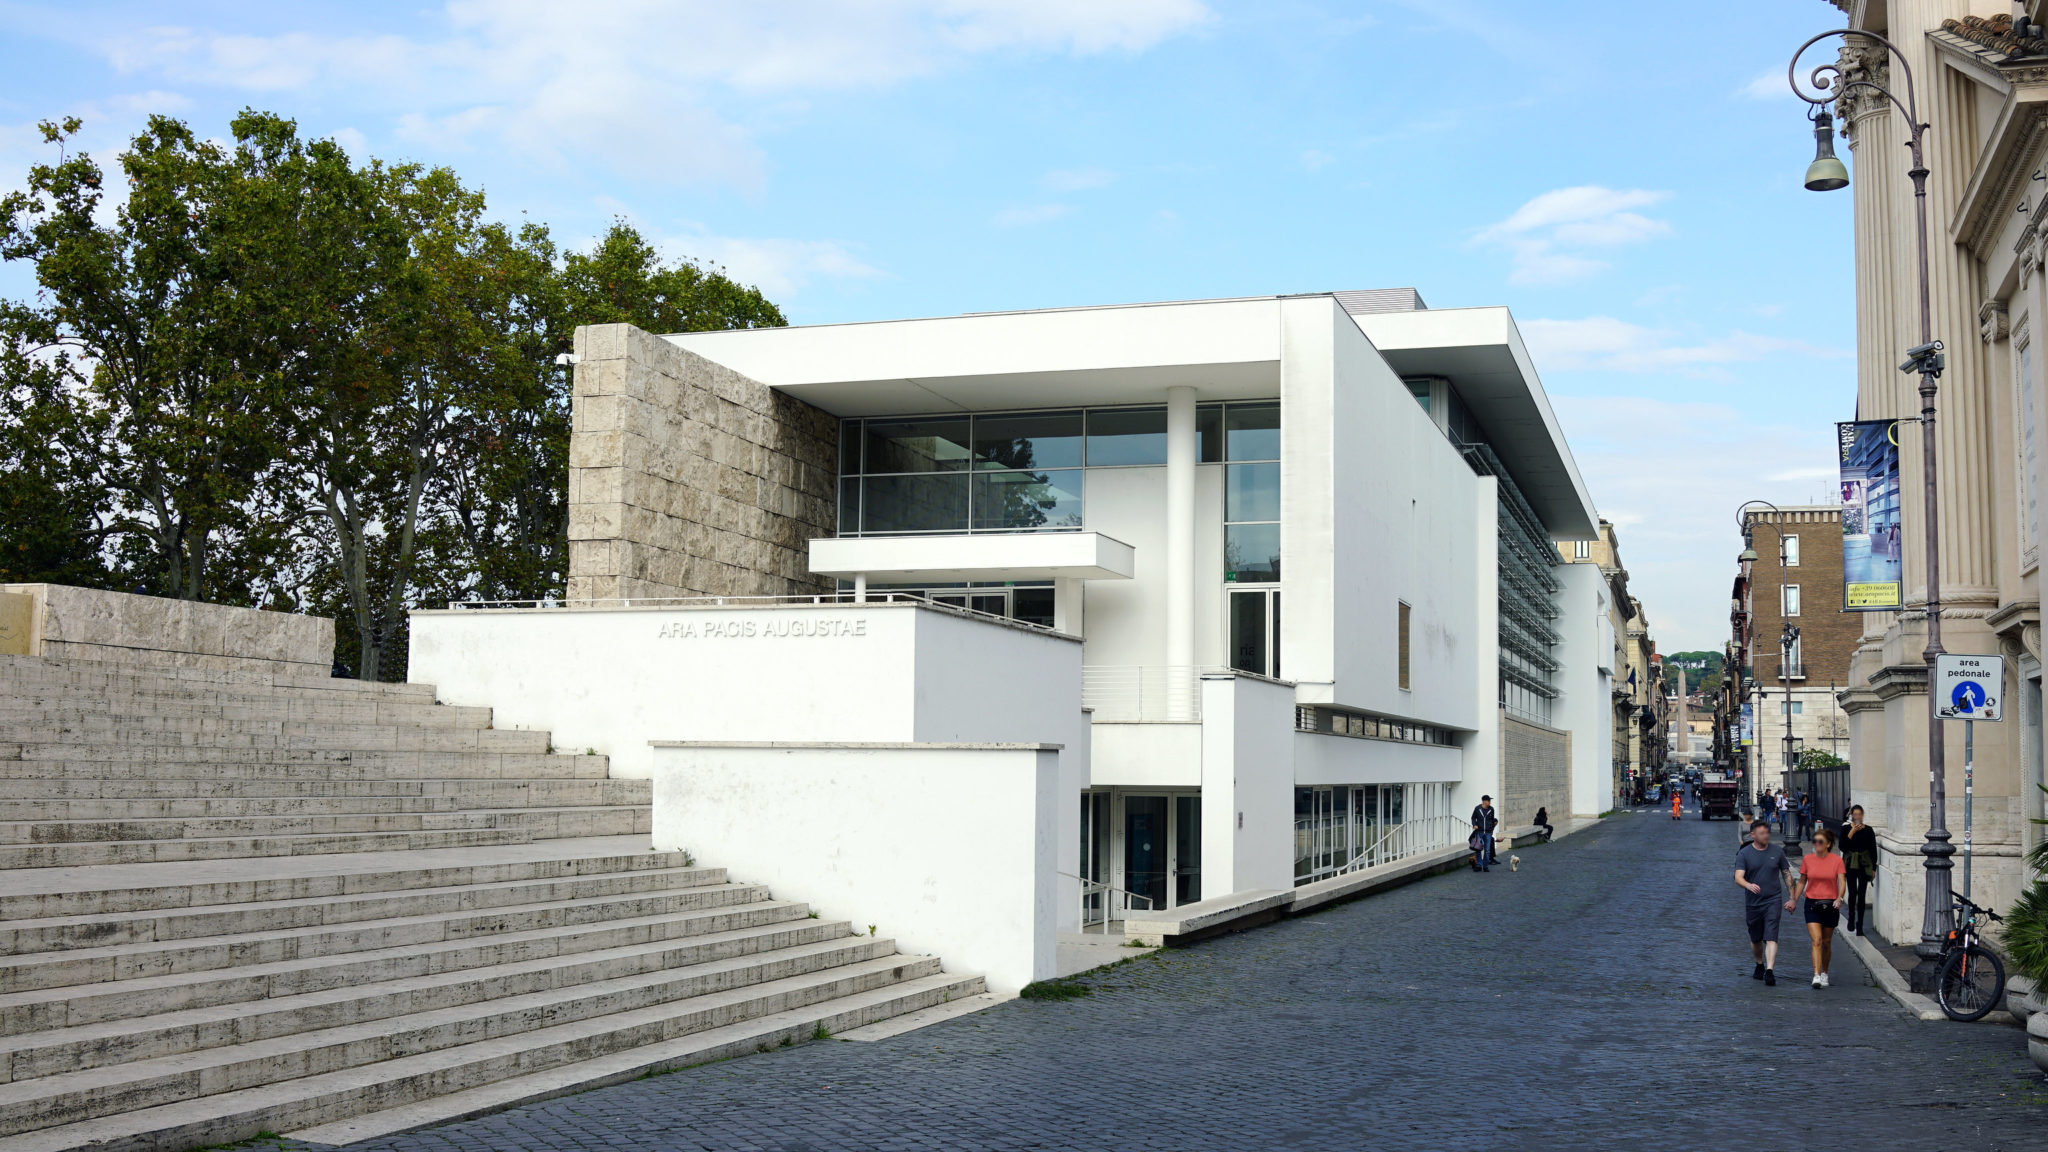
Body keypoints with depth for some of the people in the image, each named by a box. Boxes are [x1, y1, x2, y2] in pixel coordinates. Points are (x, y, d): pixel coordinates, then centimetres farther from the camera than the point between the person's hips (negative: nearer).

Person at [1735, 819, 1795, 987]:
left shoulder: (1777, 851, 3)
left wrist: (1791, 898, 7)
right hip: (1752, 902, 1)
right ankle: (1760, 966, 37)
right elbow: (1738, 878, -13)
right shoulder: (1744, 853, -3)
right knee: (1755, 939, 15)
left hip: (1773, 901, -1)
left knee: (1771, 938, -14)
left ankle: (1769, 971, -21)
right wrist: (1748, 885, -36)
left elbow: (1786, 874, 12)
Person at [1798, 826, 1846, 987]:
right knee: (1816, 940, -12)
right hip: (1812, 904, 0)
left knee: (1826, 942, 12)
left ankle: (1824, 973, 31)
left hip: (1830, 905, 0)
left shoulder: (1836, 860, -2)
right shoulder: (1807, 859, 2)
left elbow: (1841, 882, -8)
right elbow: (1802, 882, 10)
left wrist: (1839, 898, -25)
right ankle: (1816, 976, -17)